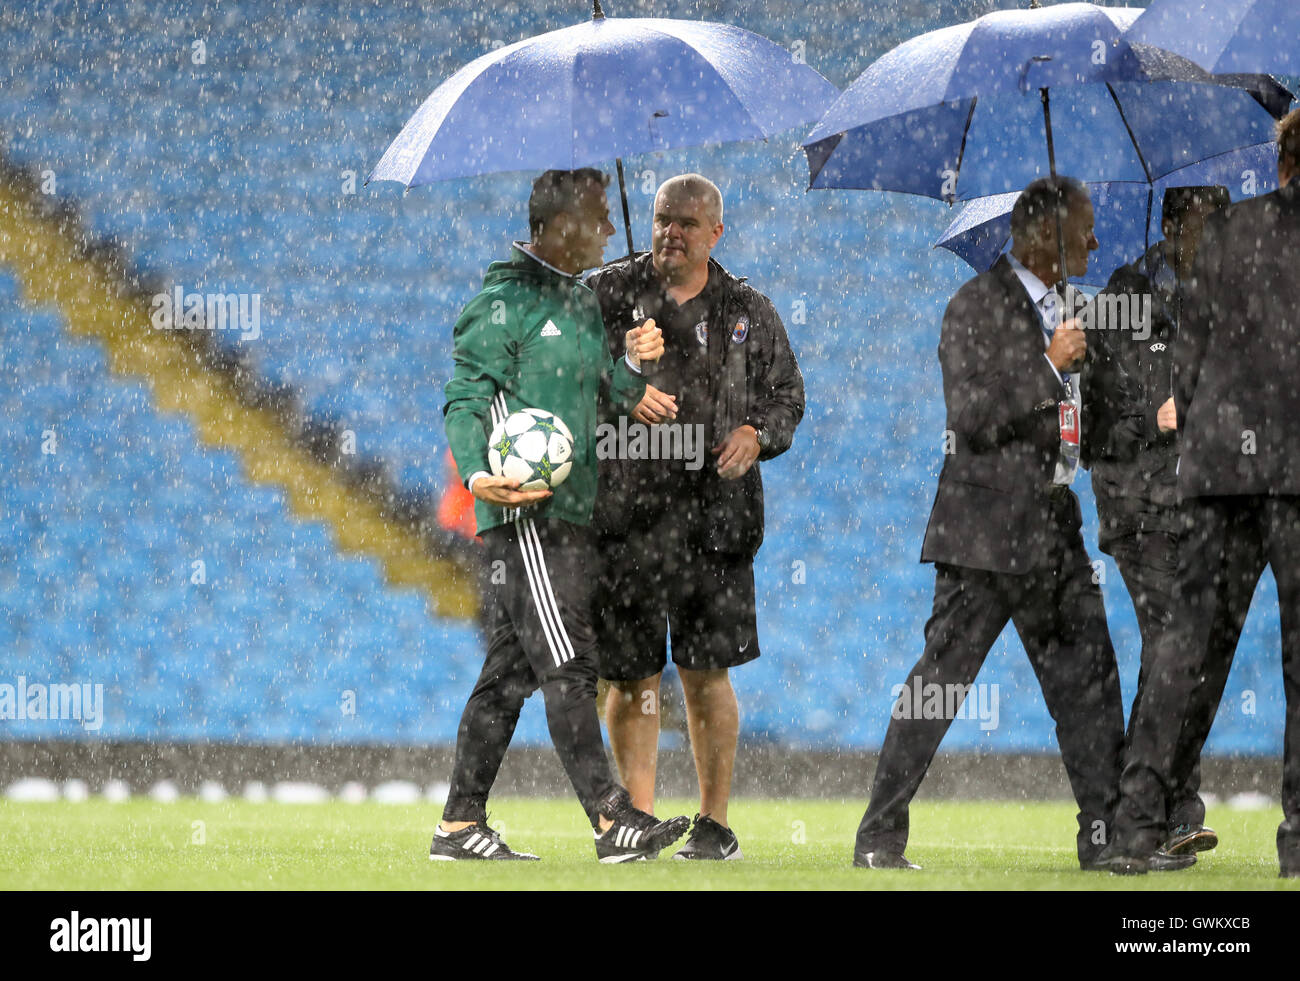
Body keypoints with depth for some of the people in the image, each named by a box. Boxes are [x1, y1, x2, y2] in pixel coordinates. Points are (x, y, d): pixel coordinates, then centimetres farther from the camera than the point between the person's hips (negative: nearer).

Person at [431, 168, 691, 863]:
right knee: (566, 665, -12)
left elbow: (608, 398, 20)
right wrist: (477, 473, -26)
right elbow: (465, 399, -10)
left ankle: (461, 825, 13)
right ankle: (611, 820, -17)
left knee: (511, 669, 10)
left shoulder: (582, 302, 20)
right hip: (524, 512, -9)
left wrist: (632, 363, 0)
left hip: (569, 513, 9)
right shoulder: (508, 300, -7)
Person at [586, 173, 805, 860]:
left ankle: (716, 822, 10)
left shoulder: (749, 312, 12)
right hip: (625, 512, 0)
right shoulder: (606, 294, 7)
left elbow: (787, 395, 15)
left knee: (707, 673, -1)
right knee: (631, 675, 1)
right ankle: (639, 819, 11)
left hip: (716, 513, 0)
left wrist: (757, 435, -6)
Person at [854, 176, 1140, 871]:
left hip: (1053, 525, 8)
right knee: (941, 681, -7)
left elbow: (1089, 434, 21)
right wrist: (1048, 367, -18)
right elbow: (971, 416, -17)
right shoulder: (979, 306, -8)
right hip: (988, 528, -8)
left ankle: (1106, 833, 12)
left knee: (1086, 680, 7)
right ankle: (880, 836, -4)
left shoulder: (1065, 312, 16)